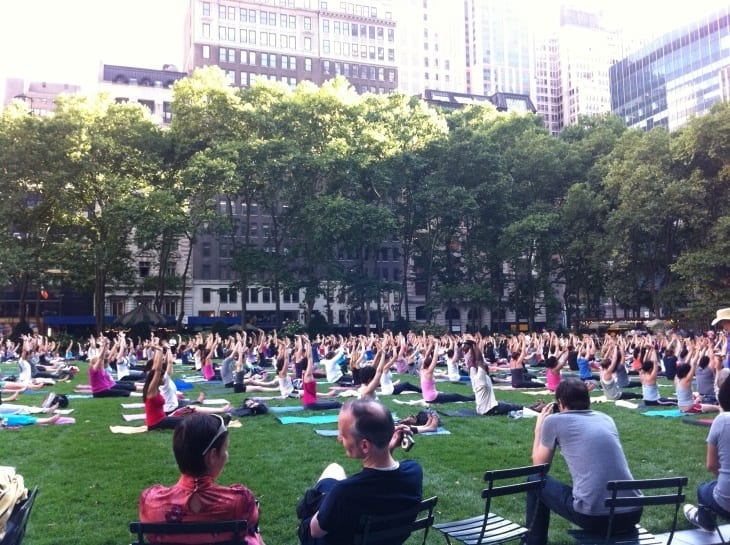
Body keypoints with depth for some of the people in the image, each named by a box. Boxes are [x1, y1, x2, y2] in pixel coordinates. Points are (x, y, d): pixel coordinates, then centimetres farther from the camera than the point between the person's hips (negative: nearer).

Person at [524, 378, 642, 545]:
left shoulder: (554, 420, 3)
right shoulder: (606, 418, 16)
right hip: (633, 513, 5)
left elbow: (539, 465, 16)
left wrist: (539, 428, 29)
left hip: (593, 516, -5)